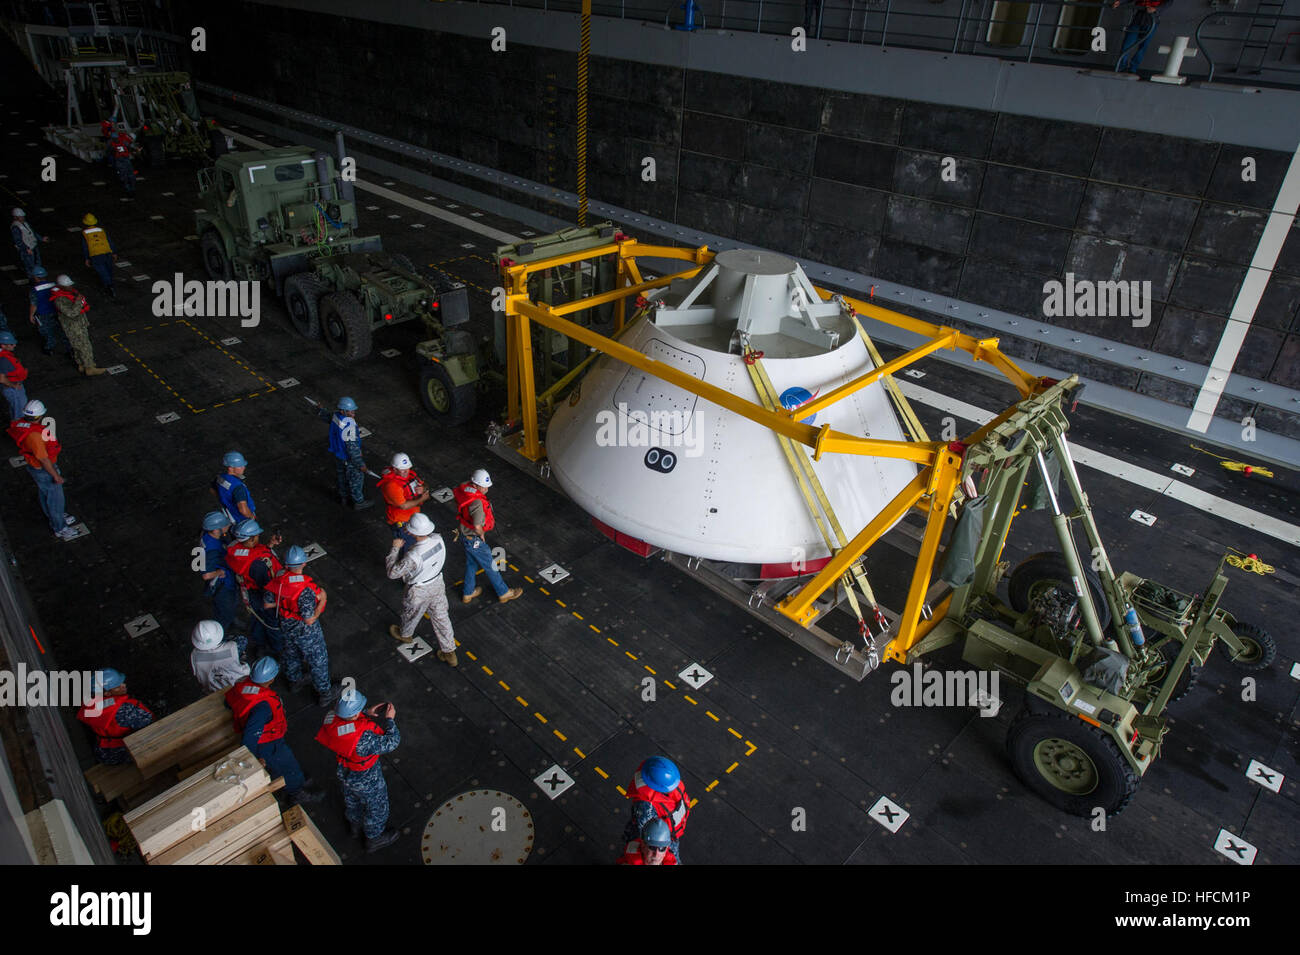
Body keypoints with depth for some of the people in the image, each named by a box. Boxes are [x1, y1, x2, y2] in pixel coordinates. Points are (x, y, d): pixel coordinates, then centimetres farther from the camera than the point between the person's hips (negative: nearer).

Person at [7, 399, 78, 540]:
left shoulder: (22, 424, -9)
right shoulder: (34, 435, -37)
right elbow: (44, 459, -30)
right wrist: (56, 476, -20)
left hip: (33, 465, 10)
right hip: (44, 471, -10)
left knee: (45, 494, 29)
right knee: (55, 499, 8)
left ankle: (54, 517, 51)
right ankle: (60, 529, 25)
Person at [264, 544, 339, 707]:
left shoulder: (279, 581, -18)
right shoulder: (307, 589, -38)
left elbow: (267, 604, -4)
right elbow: (309, 620, -32)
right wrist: (321, 601, -21)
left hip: (286, 625, 6)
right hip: (305, 632, -6)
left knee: (292, 653, 32)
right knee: (318, 660, 15)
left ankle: (294, 680, 58)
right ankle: (324, 694, 32)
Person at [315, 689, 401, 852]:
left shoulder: (333, 719, -27)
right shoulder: (364, 738, -45)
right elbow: (391, 742, -32)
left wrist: (367, 714, -10)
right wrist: (389, 720, -22)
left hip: (344, 770, 6)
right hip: (365, 779, -6)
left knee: (352, 799, 36)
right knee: (377, 807, 25)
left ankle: (356, 826, 65)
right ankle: (374, 838, 51)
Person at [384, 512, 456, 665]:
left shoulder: (413, 556, -41)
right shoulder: (438, 539, -23)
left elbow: (392, 573, -27)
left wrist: (395, 548, -20)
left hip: (419, 592, -5)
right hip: (437, 584, 5)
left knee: (411, 614, 28)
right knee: (441, 617, 21)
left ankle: (404, 634, 61)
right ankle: (449, 653, 34)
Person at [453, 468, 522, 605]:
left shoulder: (465, 488, -8)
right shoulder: (477, 502, -36)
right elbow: (477, 526, -37)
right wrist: (481, 535, -14)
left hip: (465, 534, 9)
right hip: (474, 540, -9)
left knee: (471, 564, 27)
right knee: (490, 567, 11)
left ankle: (468, 593, 43)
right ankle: (503, 593, 29)